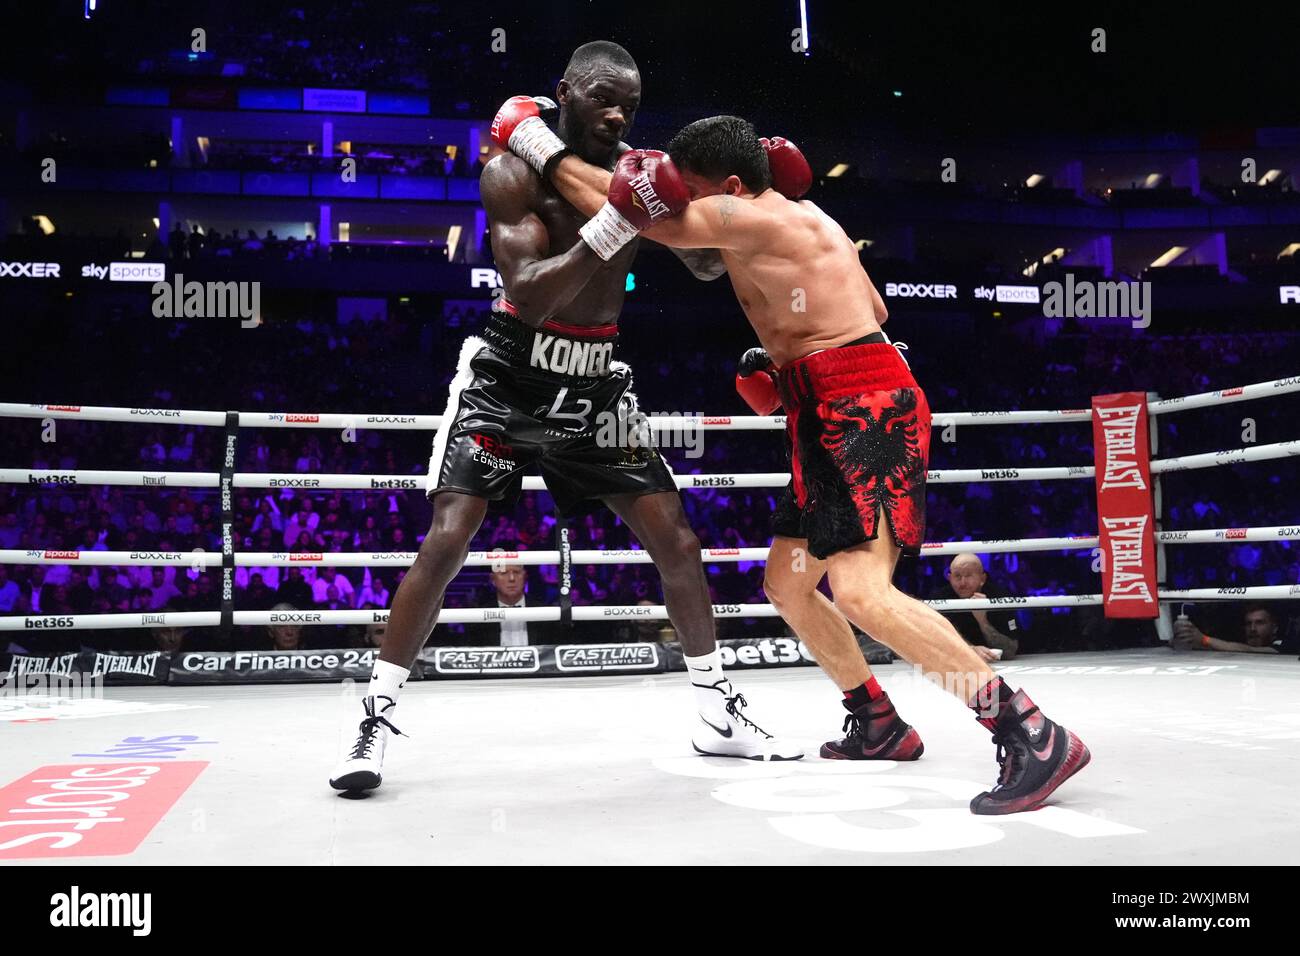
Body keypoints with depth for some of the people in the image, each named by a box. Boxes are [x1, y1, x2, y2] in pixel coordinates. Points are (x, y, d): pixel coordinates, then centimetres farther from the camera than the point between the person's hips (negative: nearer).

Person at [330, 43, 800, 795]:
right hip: (510, 373, -4)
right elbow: (528, 296, -27)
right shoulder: (514, 174, -14)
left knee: (679, 543, 2)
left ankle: (718, 711, 18)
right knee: (446, 543, -13)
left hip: (595, 380, 4)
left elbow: (709, 266, 7)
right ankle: (377, 717, 2)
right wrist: (617, 223, -37)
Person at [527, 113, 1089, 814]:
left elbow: (628, 213, -5)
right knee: (786, 581, 15)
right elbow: (873, 309, 27)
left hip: (865, 402, -11)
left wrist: (540, 150, 6)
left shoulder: (748, 216, -8)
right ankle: (879, 726, 26)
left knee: (858, 588, -23)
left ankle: (1033, 736, -19)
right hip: (829, 413, 11)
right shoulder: (804, 222, 21)